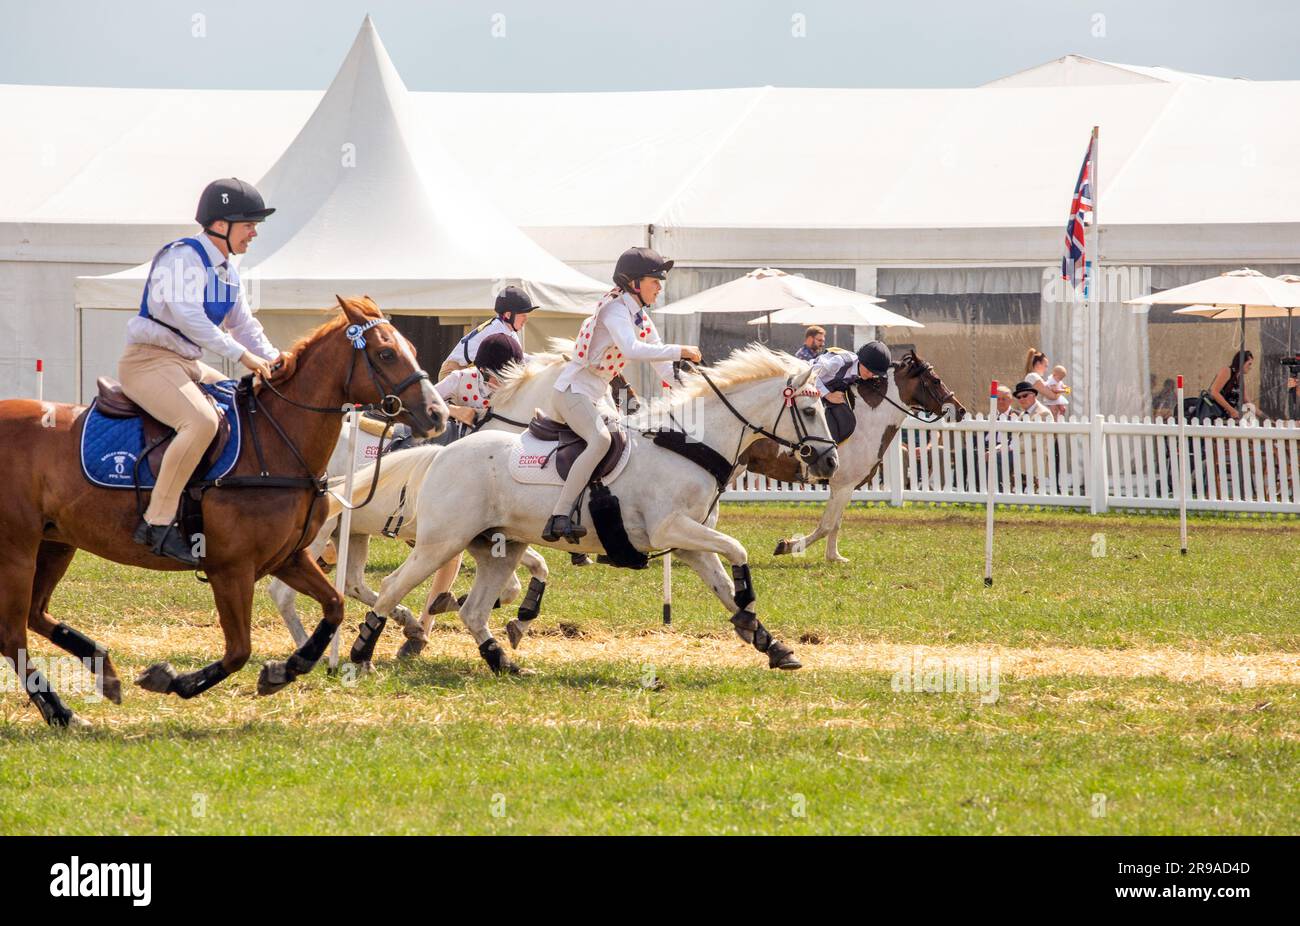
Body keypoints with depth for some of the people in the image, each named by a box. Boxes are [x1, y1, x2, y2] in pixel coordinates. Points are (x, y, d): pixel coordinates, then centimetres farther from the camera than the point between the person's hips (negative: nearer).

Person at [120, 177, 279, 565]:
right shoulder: (183, 256, -15)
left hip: (188, 365, 10)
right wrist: (241, 354, -27)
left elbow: (242, 322, 22)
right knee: (202, 420, -34)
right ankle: (158, 522, -34)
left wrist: (273, 359, 6)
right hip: (149, 361, -10)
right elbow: (187, 315, -27)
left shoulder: (227, 268, 16)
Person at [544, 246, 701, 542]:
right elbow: (631, 349, -36)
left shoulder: (641, 316, 12)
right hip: (572, 391, -11)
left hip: (593, 396, 11)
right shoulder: (616, 309, -18)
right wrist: (680, 351, -32)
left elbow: (658, 358, 15)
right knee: (600, 440, -33)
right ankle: (560, 518, -41)